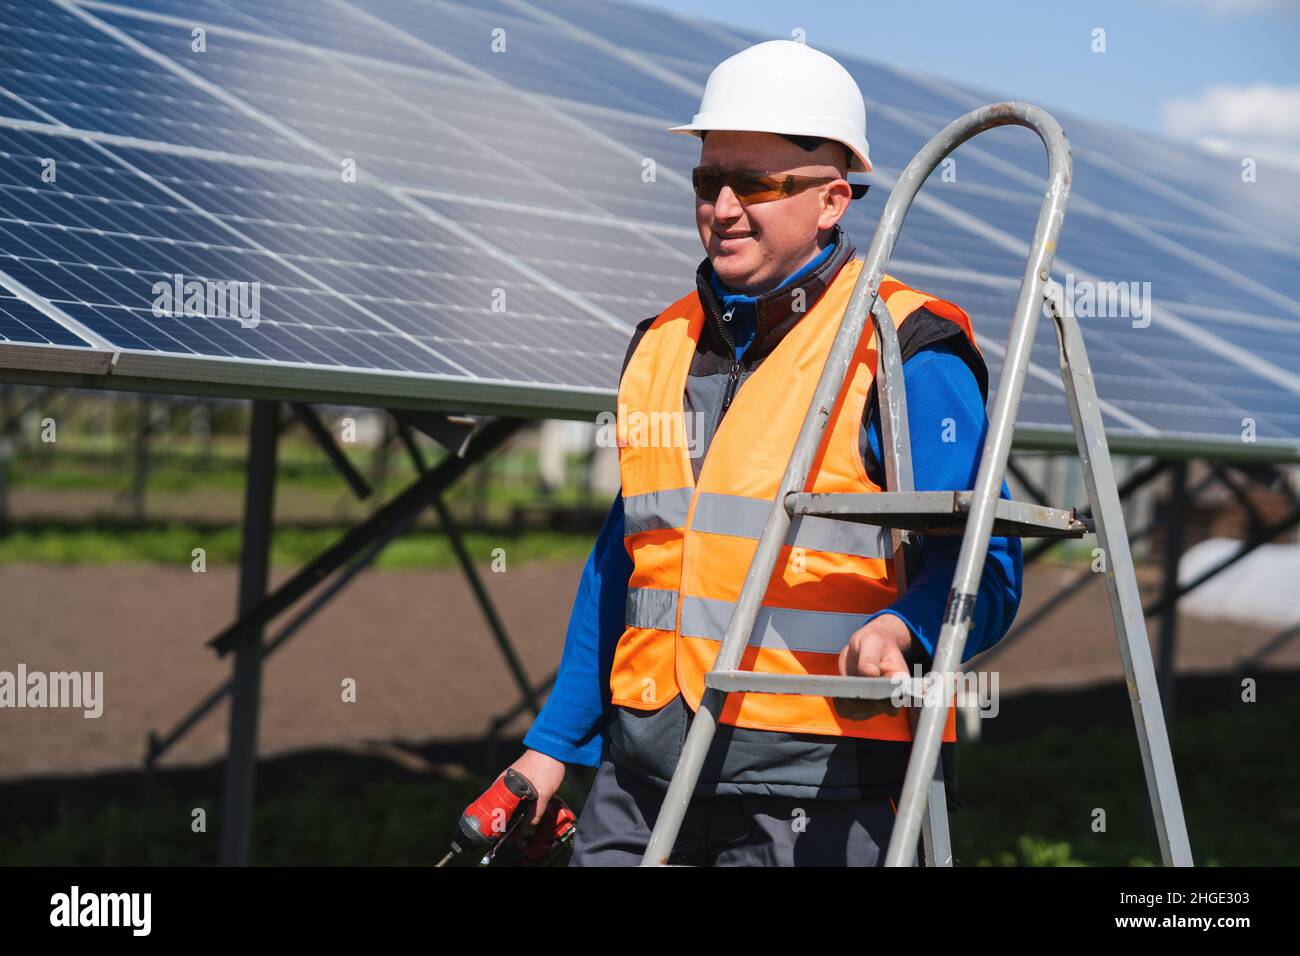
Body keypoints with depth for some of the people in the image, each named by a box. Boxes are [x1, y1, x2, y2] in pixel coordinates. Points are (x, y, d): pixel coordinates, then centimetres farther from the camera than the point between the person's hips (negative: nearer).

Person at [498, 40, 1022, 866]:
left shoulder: (906, 355, -6)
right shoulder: (663, 346, 13)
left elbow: (980, 569, -10)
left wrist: (900, 633, -32)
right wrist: (554, 744, 19)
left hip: (817, 795, -5)